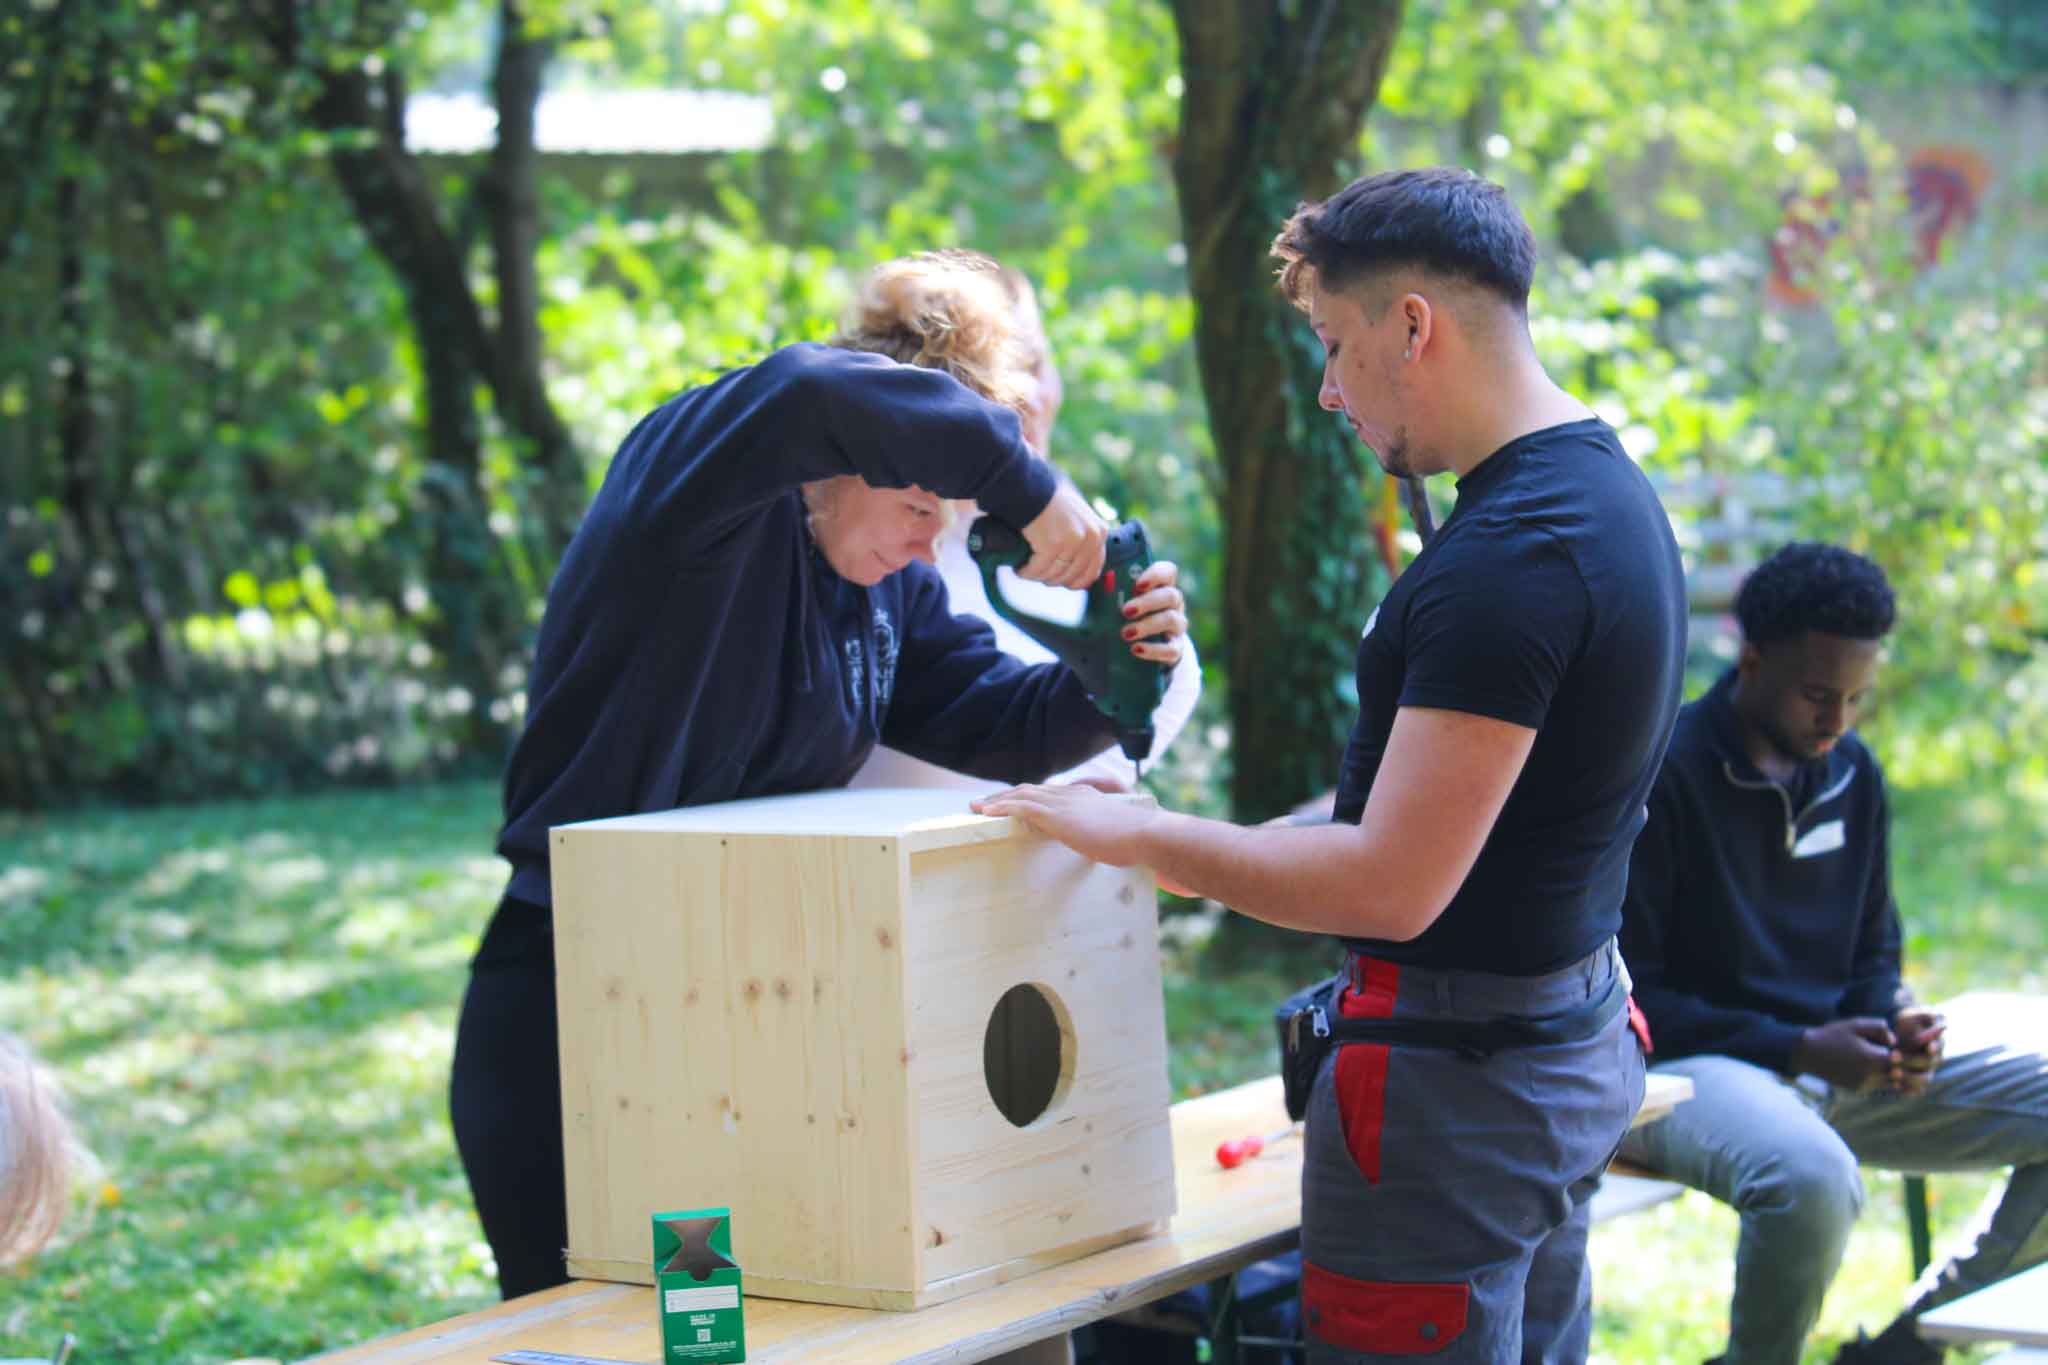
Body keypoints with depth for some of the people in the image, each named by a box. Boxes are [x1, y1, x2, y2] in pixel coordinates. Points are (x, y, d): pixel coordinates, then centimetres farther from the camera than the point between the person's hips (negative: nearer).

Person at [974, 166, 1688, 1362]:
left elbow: (1394, 884, -26)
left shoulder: (1506, 560, -24)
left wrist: (1137, 836, -15)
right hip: (1576, 1040, 10)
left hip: (1457, 1076, -10)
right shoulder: (1610, 488, 9)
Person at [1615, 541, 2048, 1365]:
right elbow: (1627, 994, -14)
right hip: (1691, 1067, -8)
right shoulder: (1664, 775, -13)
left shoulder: (1853, 774, 10)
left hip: (1835, 1062, 8)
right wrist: (1797, 1048, -18)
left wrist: (1893, 1024, -5)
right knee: (1811, 1177, -40)